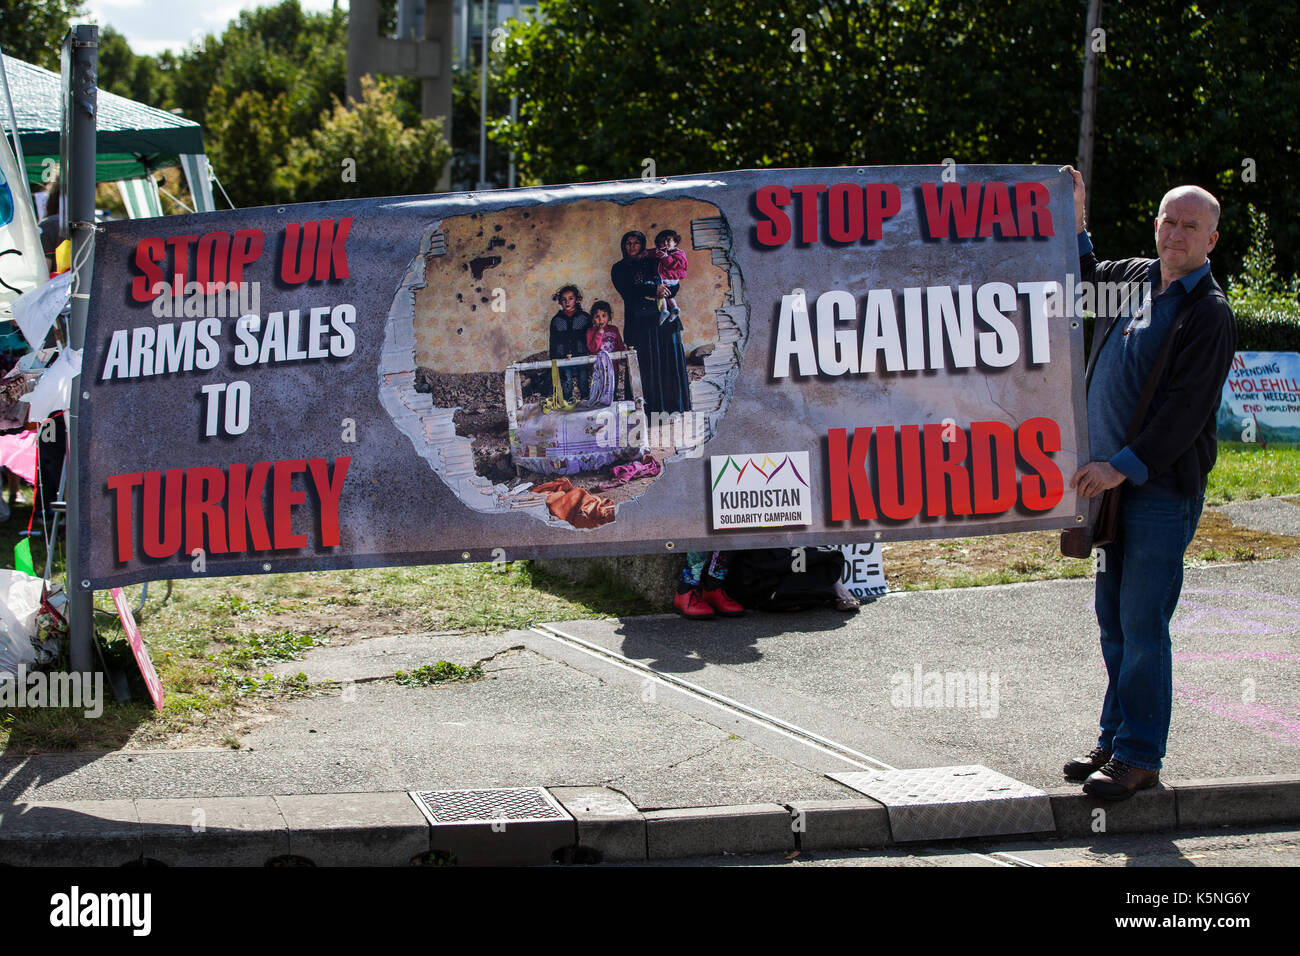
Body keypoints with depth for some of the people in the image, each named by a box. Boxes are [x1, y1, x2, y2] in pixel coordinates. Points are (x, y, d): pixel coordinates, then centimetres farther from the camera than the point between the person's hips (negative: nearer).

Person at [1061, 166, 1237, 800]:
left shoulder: (1209, 313, -10)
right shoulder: (1136, 278, 11)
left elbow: (1187, 409, -17)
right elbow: (1081, 280, 34)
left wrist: (1123, 467, -21)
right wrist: (1074, 222, 20)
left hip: (1164, 490, -7)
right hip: (1113, 484, 7)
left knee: (1143, 624, -7)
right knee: (1113, 621, 12)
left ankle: (1139, 757, -1)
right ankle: (1115, 740, 22)